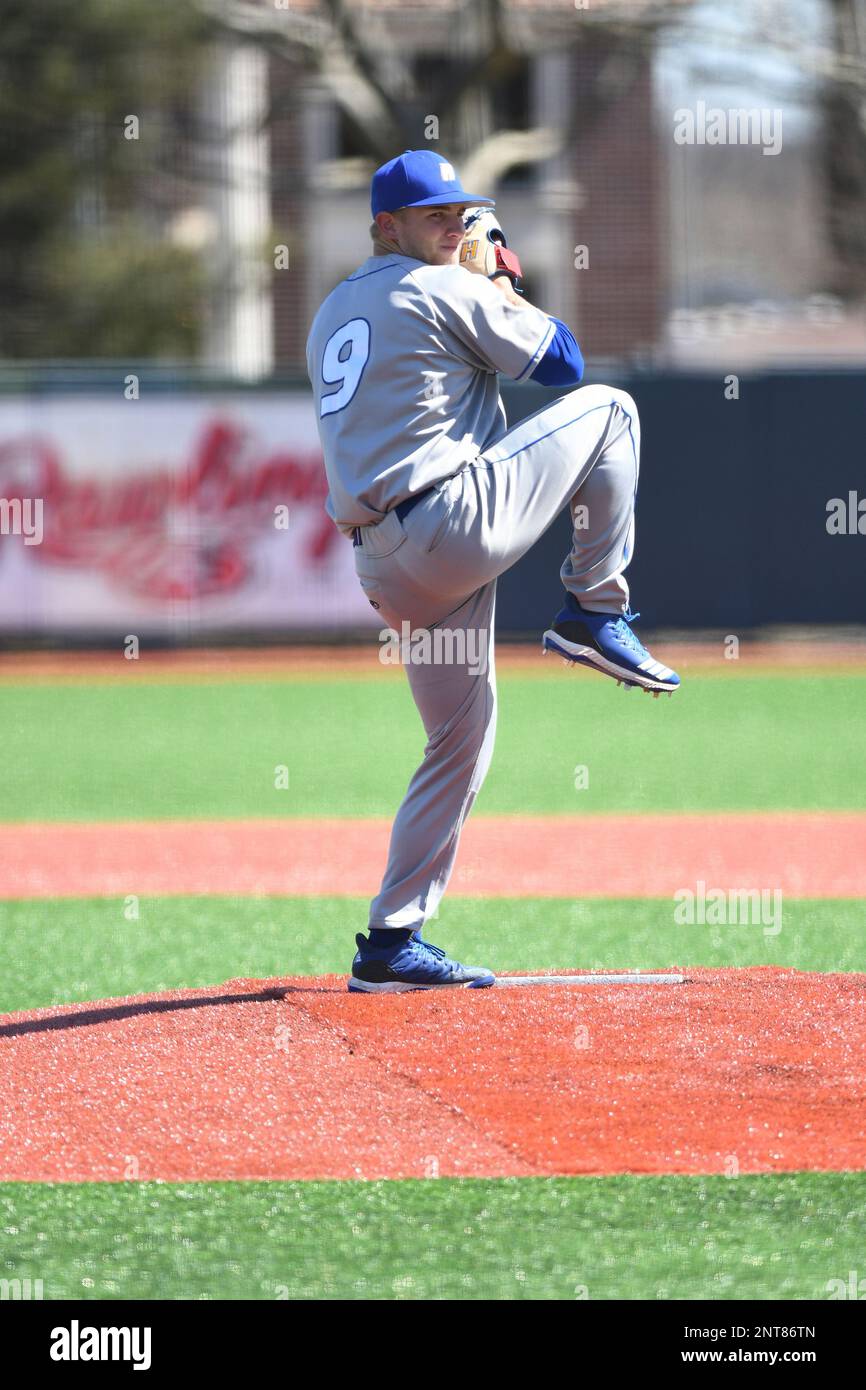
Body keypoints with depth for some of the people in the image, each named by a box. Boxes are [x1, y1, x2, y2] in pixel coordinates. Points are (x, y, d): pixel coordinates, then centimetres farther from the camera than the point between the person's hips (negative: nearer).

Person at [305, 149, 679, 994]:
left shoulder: (329, 319, 23)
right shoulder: (449, 291, -2)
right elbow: (562, 362, 3)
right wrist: (506, 291, 19)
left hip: (383, 565, 8)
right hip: (456, 524, -8)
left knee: (460, 740, 15)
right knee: (605, 407, 7)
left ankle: (393, 940, 10)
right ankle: (595, 611, 4)